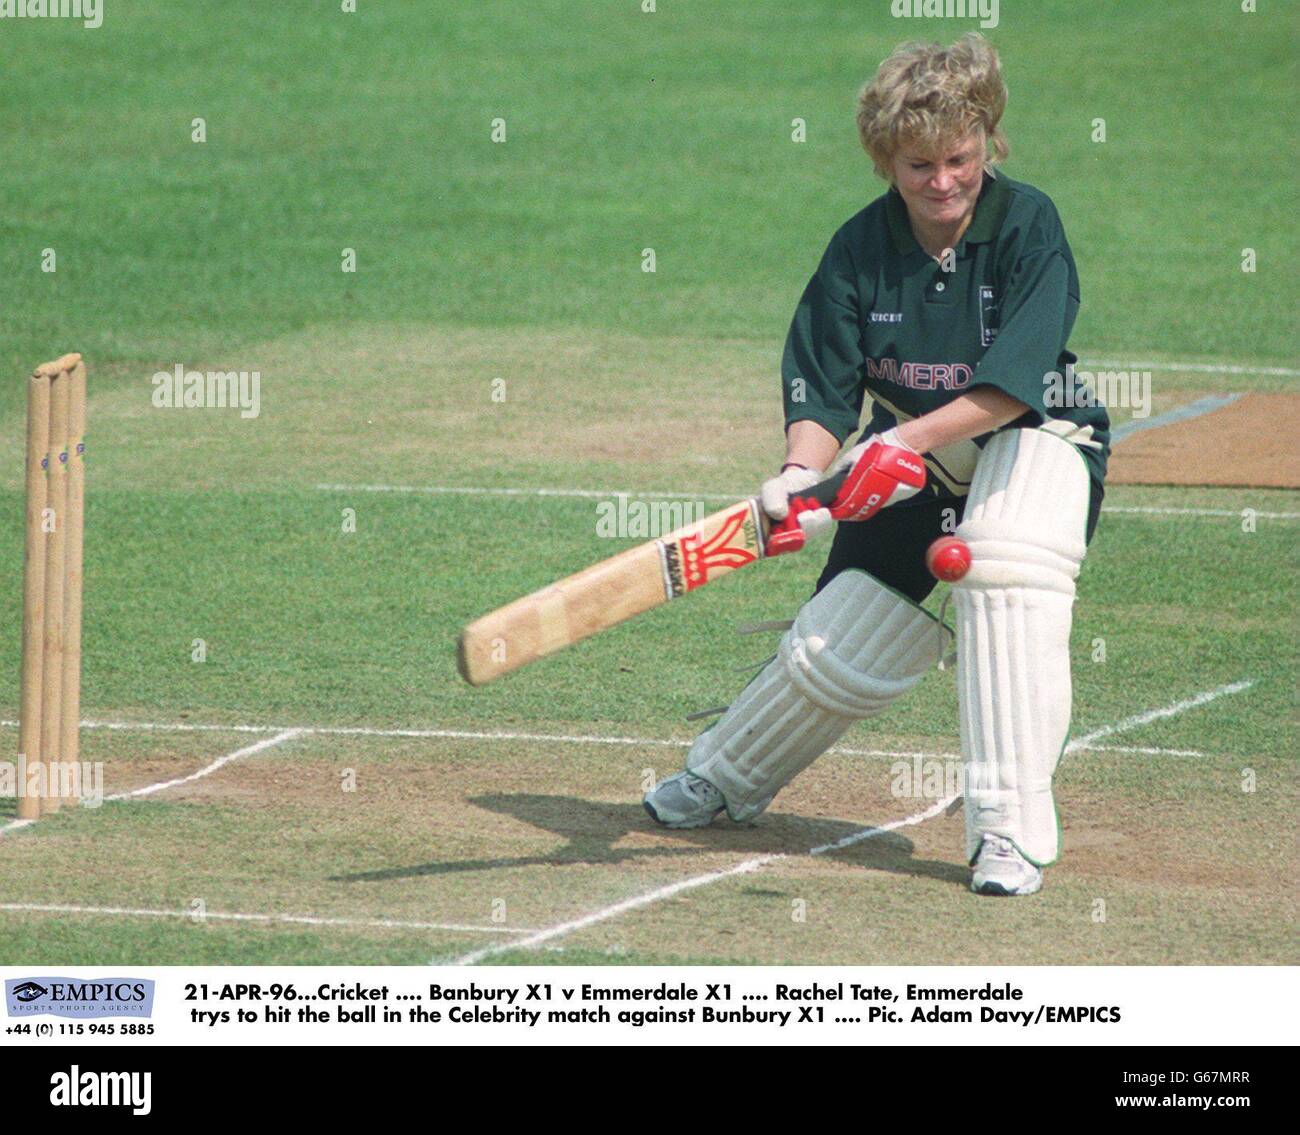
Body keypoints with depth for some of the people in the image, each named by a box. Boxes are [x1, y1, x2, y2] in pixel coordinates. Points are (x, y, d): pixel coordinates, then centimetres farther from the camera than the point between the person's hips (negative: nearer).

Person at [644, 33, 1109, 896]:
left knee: (1010, 565, -34)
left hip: (1033, 433, -3)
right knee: (846, 641, 1)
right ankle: (726, 775, 34)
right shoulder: (862, 249, -9)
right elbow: (823, 392, -11)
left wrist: (909, 439, -39)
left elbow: (1012, 385, -28)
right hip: (912, 451, 3)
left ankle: (1012, 829, -30)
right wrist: (802, 473, -31)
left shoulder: (1027, 226, -18)